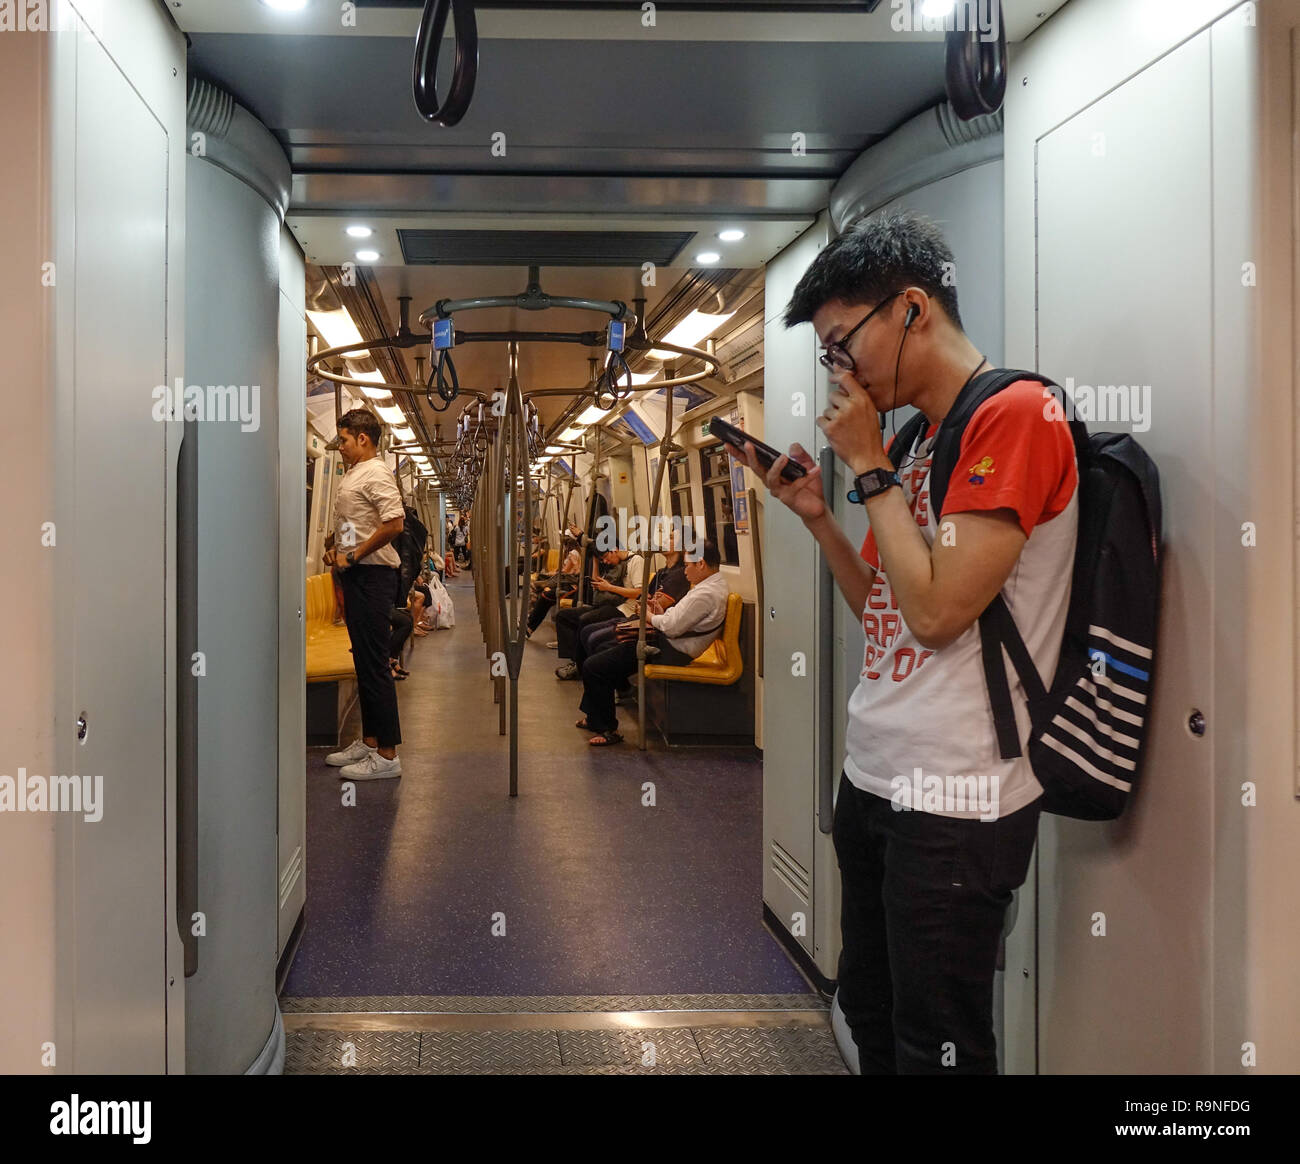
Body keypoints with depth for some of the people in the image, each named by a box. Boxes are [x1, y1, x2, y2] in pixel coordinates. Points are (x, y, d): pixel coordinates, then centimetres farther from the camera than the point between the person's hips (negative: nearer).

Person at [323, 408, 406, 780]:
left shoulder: (376, 473, -12)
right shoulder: (352, 475, 17)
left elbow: (394, 522, -24)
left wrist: (354, 556, -17)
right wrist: (338, 552, 9)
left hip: (373, 575, -10)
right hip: (356, 576, 10)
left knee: (375, 664, -9)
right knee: (364, 662, 15)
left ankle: (387, 755, -6)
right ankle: (369, 741, 24)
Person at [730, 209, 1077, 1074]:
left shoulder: (1015, 413, -14)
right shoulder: (919, 437, 13)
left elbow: (935, 610, -21)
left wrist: (868, 467, -12)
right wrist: (816, 515, 6)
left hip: (953, 801, -9)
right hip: (874, 777, 9)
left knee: (936, 1047, 4)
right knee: (870, 1017, 19)